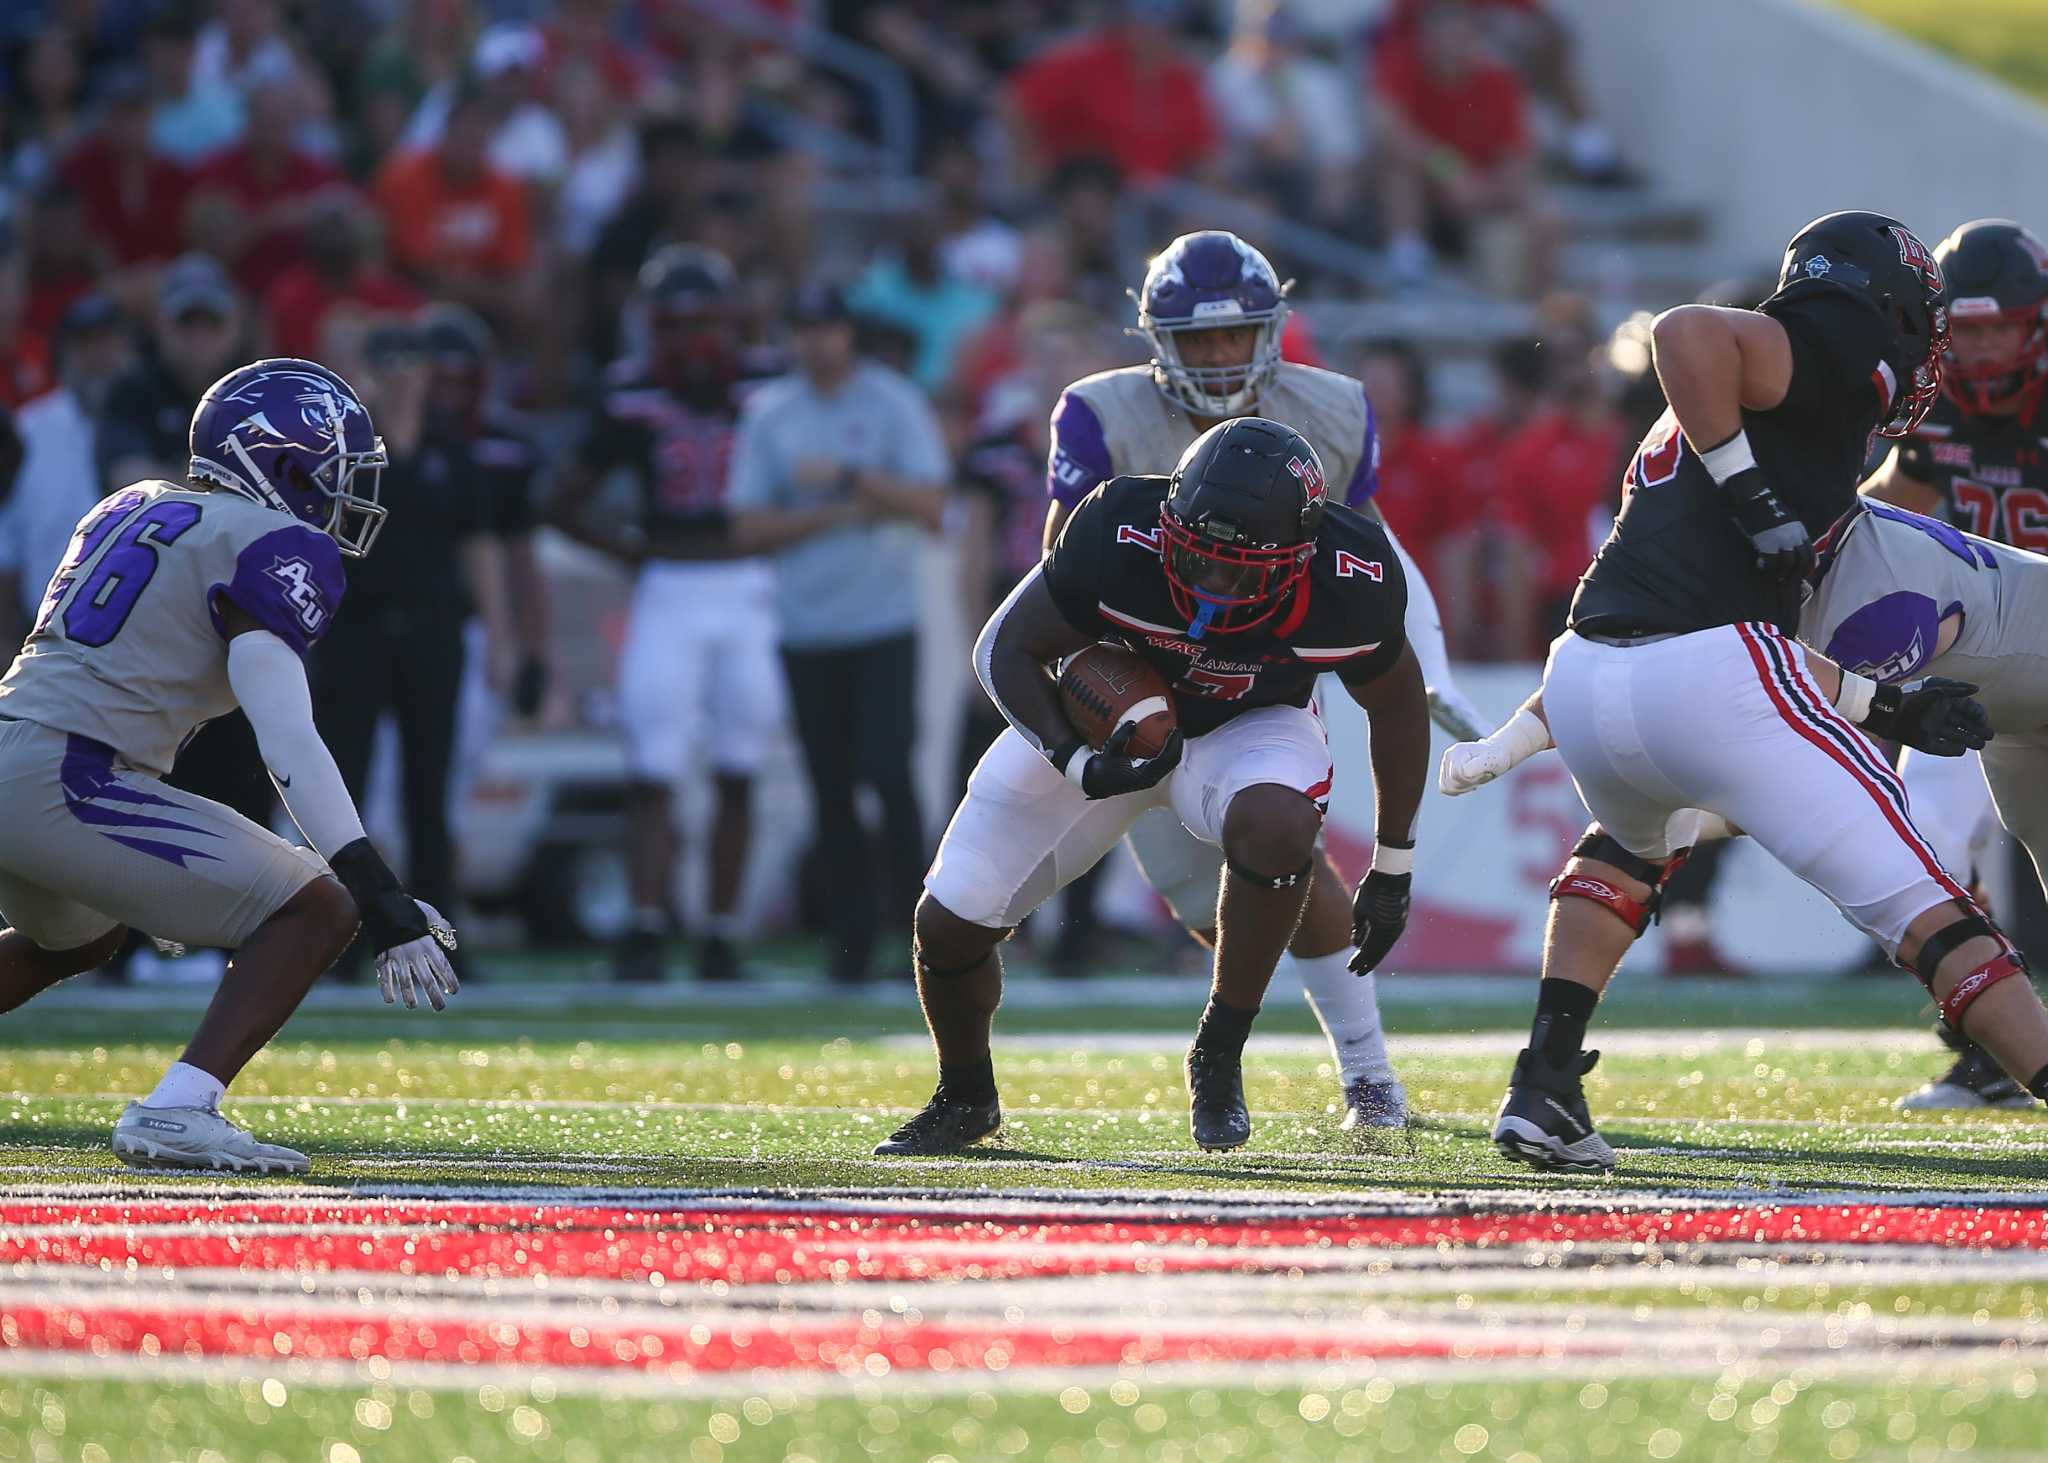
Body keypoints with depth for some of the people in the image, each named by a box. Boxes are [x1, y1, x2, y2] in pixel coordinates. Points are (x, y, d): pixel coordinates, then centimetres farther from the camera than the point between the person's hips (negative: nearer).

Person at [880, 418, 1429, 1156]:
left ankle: (1219, 1057, -18)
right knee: (950, 923, -1)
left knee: (1277, 822, -38)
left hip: (1249, 727, -1)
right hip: (1097, 725, 1)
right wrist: (1078, 767, -33)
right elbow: (1007, 650, -18)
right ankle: (965, 1099, 32)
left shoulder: (1351, 586, -29)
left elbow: (1396, 706, -7)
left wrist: (1393, 870, -1)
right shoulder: (1118, 536, -34)